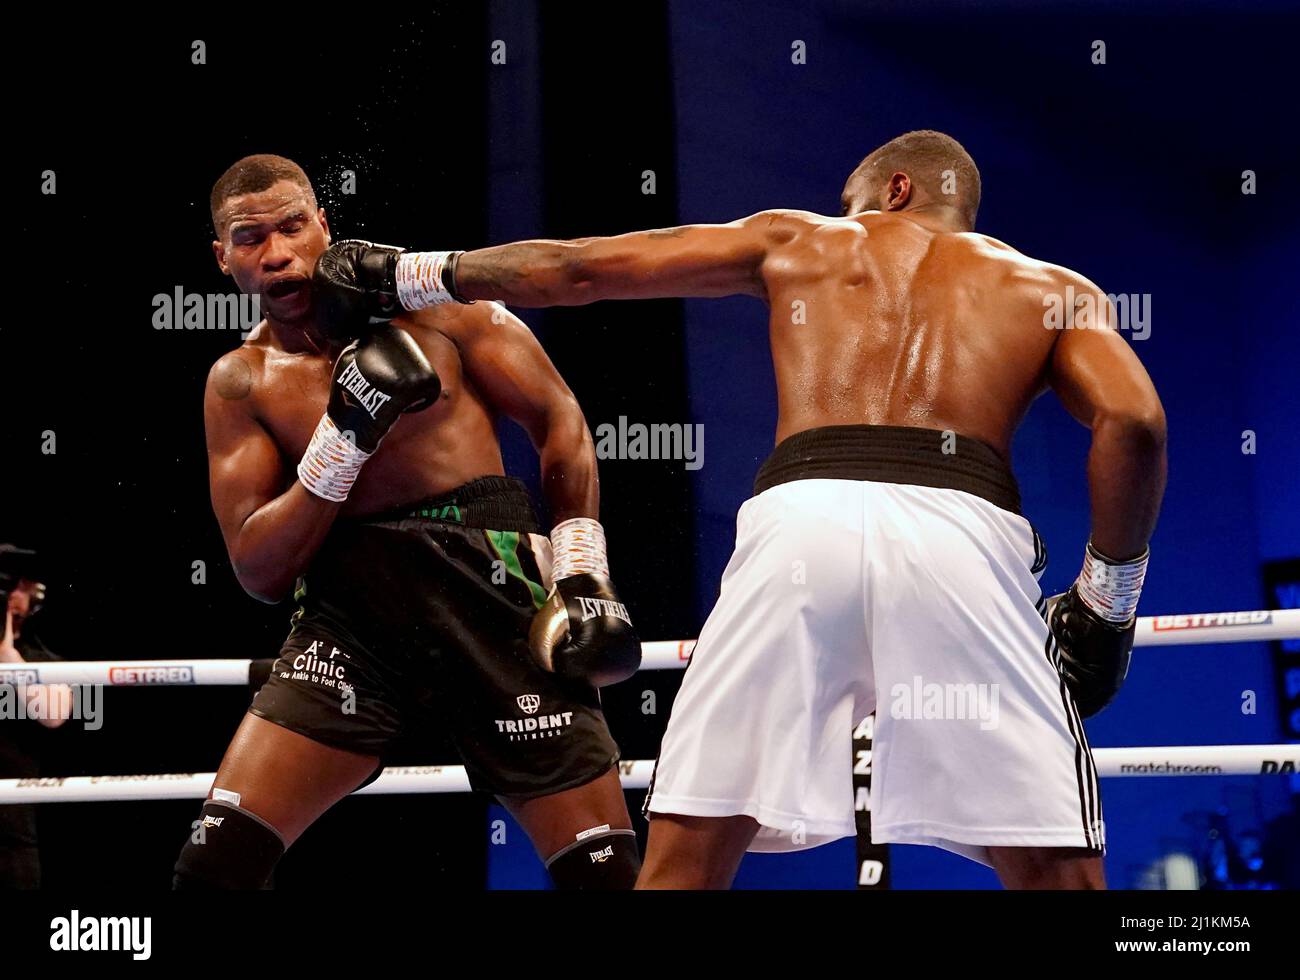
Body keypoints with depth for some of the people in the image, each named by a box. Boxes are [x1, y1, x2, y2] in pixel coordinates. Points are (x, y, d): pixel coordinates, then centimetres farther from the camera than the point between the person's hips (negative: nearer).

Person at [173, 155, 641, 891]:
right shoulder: (240, 383, 6)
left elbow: (558, 420, 7)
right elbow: (260, 573, 1)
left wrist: (584, 574, -2)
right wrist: (343, 438, -12)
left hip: (488, 579, -1)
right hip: (354, 599, 2)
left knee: (602, 862, -5)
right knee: (216, 857, -12)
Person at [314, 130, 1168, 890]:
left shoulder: (795, 241, 29)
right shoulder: (1052, 288, 26)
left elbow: (575, 268, 30)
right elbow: (1132, 421, 5)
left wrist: (414, 275, 44)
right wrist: (1105, 601, 14)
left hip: (801, 517, 1)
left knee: (684, 857, 5)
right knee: (1055, 871, 2)